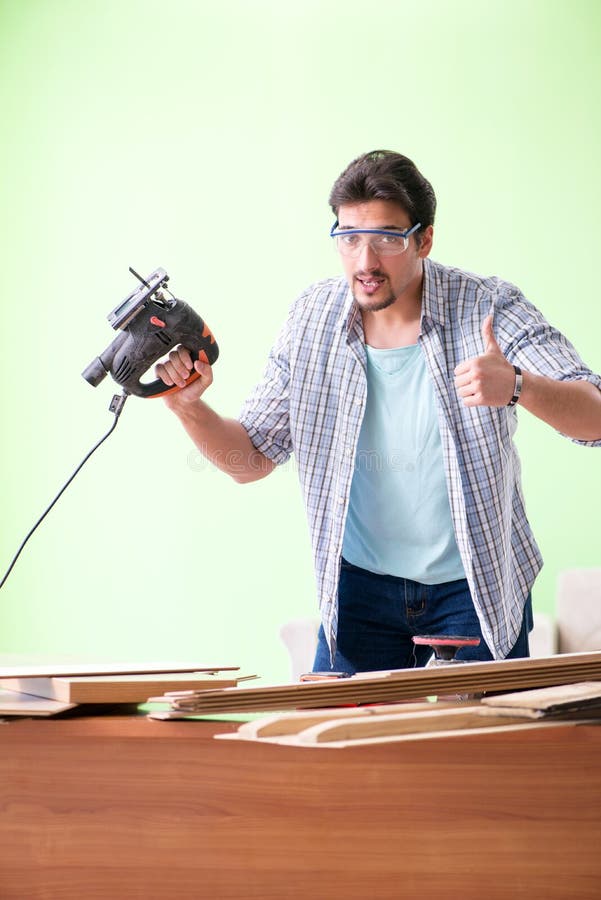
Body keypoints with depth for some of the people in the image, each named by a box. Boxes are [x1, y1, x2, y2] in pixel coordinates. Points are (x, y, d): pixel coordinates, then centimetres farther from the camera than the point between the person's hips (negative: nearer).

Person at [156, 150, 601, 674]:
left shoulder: (488, 309, -14)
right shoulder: (314, 318, -4)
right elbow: (252, 458, 3)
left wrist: (516, 386, -46)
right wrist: (190, 407, -18)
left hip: (475, 590, -2)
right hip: (361, 587, 3)